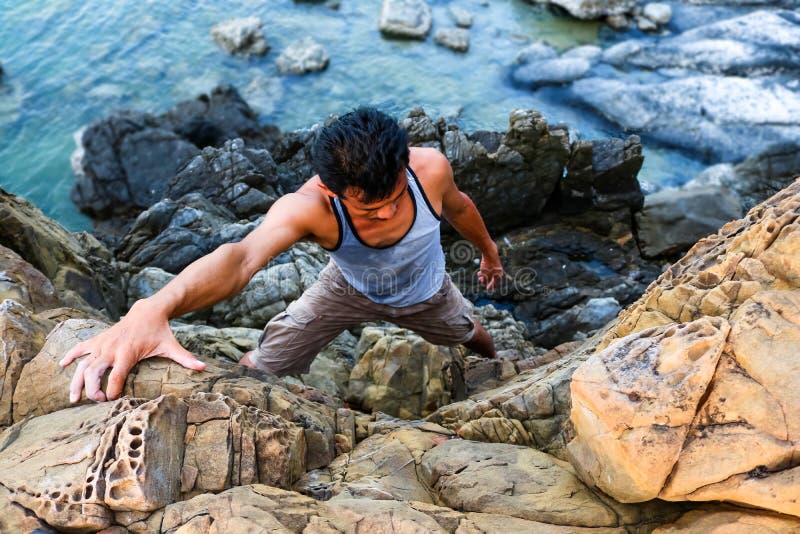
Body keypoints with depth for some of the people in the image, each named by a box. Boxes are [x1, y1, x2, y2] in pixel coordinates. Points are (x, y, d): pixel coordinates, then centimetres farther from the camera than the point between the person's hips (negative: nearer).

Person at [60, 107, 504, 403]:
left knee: (469, 333, 31)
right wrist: (152, 309, -84)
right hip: (350, 289, -2)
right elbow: (243, 256, -65)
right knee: (260, 367, -9)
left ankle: (497, 367, 69)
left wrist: (488, 251, 9)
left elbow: (457, 207, -12)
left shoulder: (430, 167, -37)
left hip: (425, 293, 3)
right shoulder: (309, 207, -44)